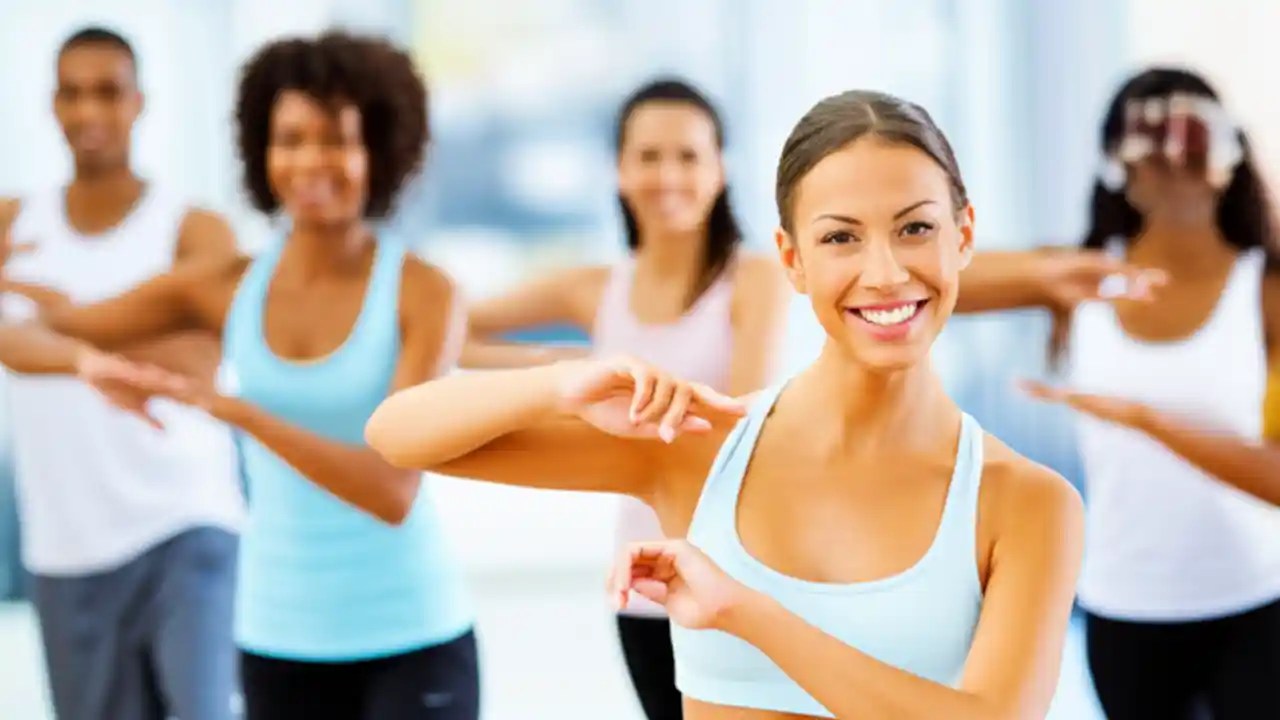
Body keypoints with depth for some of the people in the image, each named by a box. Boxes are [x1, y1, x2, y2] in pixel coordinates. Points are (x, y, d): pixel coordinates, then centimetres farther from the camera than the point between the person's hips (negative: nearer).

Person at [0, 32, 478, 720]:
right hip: (279, 641, 4)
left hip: (413, 643, -3)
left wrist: (230, 406, -30)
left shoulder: (423, 293, -11)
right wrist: (92, 360, -25)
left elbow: (394, 492, -22)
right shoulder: (226, 288, -1)